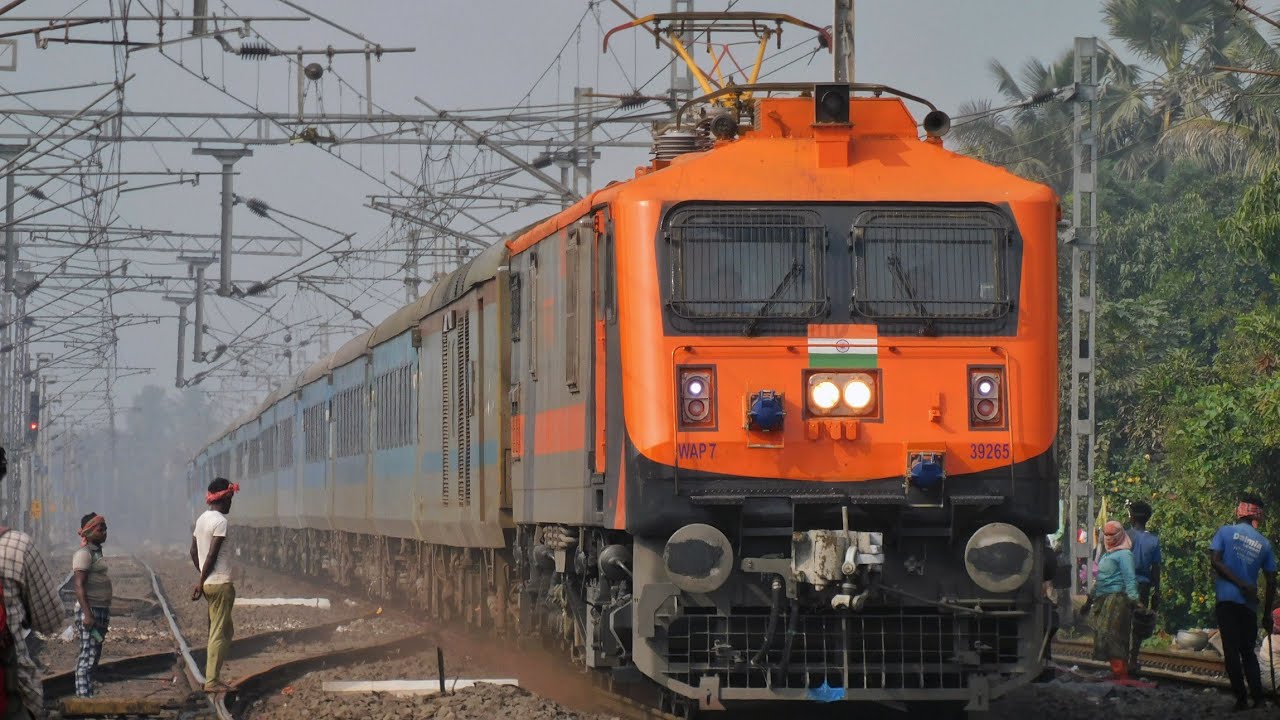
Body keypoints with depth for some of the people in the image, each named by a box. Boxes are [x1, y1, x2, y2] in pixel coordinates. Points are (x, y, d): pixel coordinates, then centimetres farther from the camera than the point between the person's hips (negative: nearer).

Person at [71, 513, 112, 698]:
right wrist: (87, 615, -26)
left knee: (94, 657, 11)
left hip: (101, 610, 10)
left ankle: (88, 697, 14)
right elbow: (79, 586, -20)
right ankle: (83, 697, -15)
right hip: (90, 611, -10)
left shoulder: (96, 552, 16)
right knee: (88, 656, -12)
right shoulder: (84, 554, -13)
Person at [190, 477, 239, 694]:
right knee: (219, 633, -5)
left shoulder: (202, 519, 12)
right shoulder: (220, 521, -15)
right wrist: (201, 583, -13)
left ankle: (213, 676, 16)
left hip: (209, 584, 9)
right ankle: (212, 681, -4)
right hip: (221, 583, -9)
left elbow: (194, 551, 16)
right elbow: (212, 555, -18)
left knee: (226, 630, 16)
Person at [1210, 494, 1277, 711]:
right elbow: (1271, 582, 8)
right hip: (1249, 604, 3)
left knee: (1231, 651, -2)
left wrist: (1240, 584, -9)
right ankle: (1258, 699, 0)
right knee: (1248, 652, 12)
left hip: (1227, 599, -3)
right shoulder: (1264, 544, 9)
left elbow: (1216, 561, -10)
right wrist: (1267, 614, 15)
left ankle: (1241, 699, -8)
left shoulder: (1226, 532, 2)